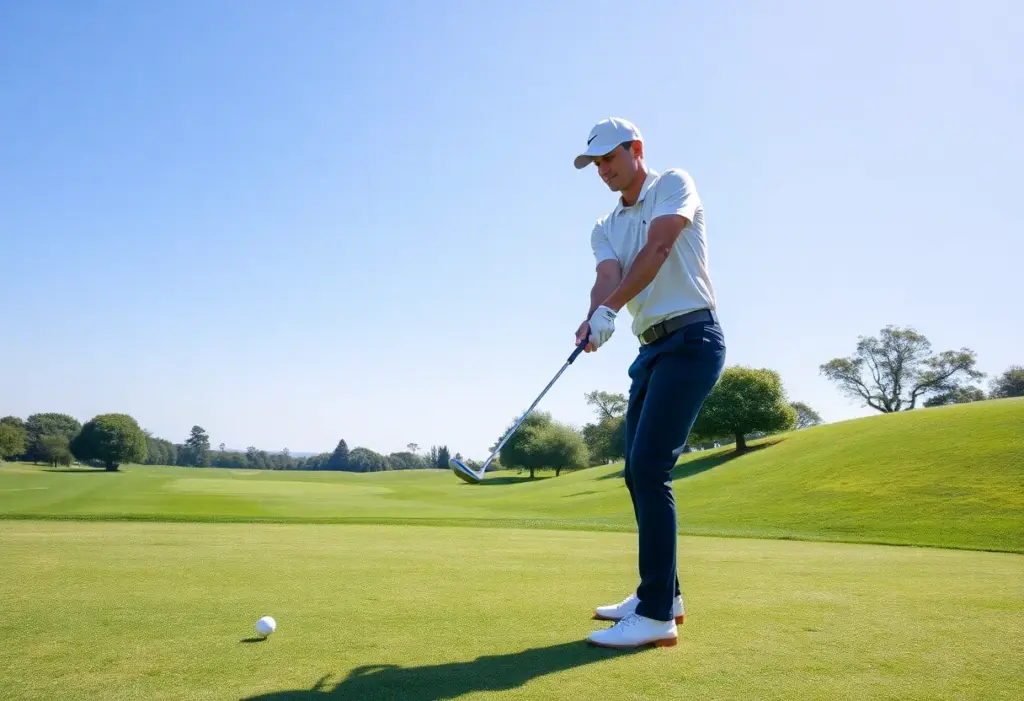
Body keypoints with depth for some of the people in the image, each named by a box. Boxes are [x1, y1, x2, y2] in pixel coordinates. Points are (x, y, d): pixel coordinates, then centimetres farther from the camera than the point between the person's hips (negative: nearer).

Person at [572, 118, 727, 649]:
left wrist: (609, 309, -27)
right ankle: (661, 593, 23)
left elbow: (658, 249, -18)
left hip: (691, 338, -8)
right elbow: (608, 279, -4)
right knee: (639, 472, 9)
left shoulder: (674, 184, 0)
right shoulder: (605, 228, 17)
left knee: (649, 468, -18)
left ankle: (657, 616, -13)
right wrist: (593, 320, -26)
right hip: (651, 348, 8)